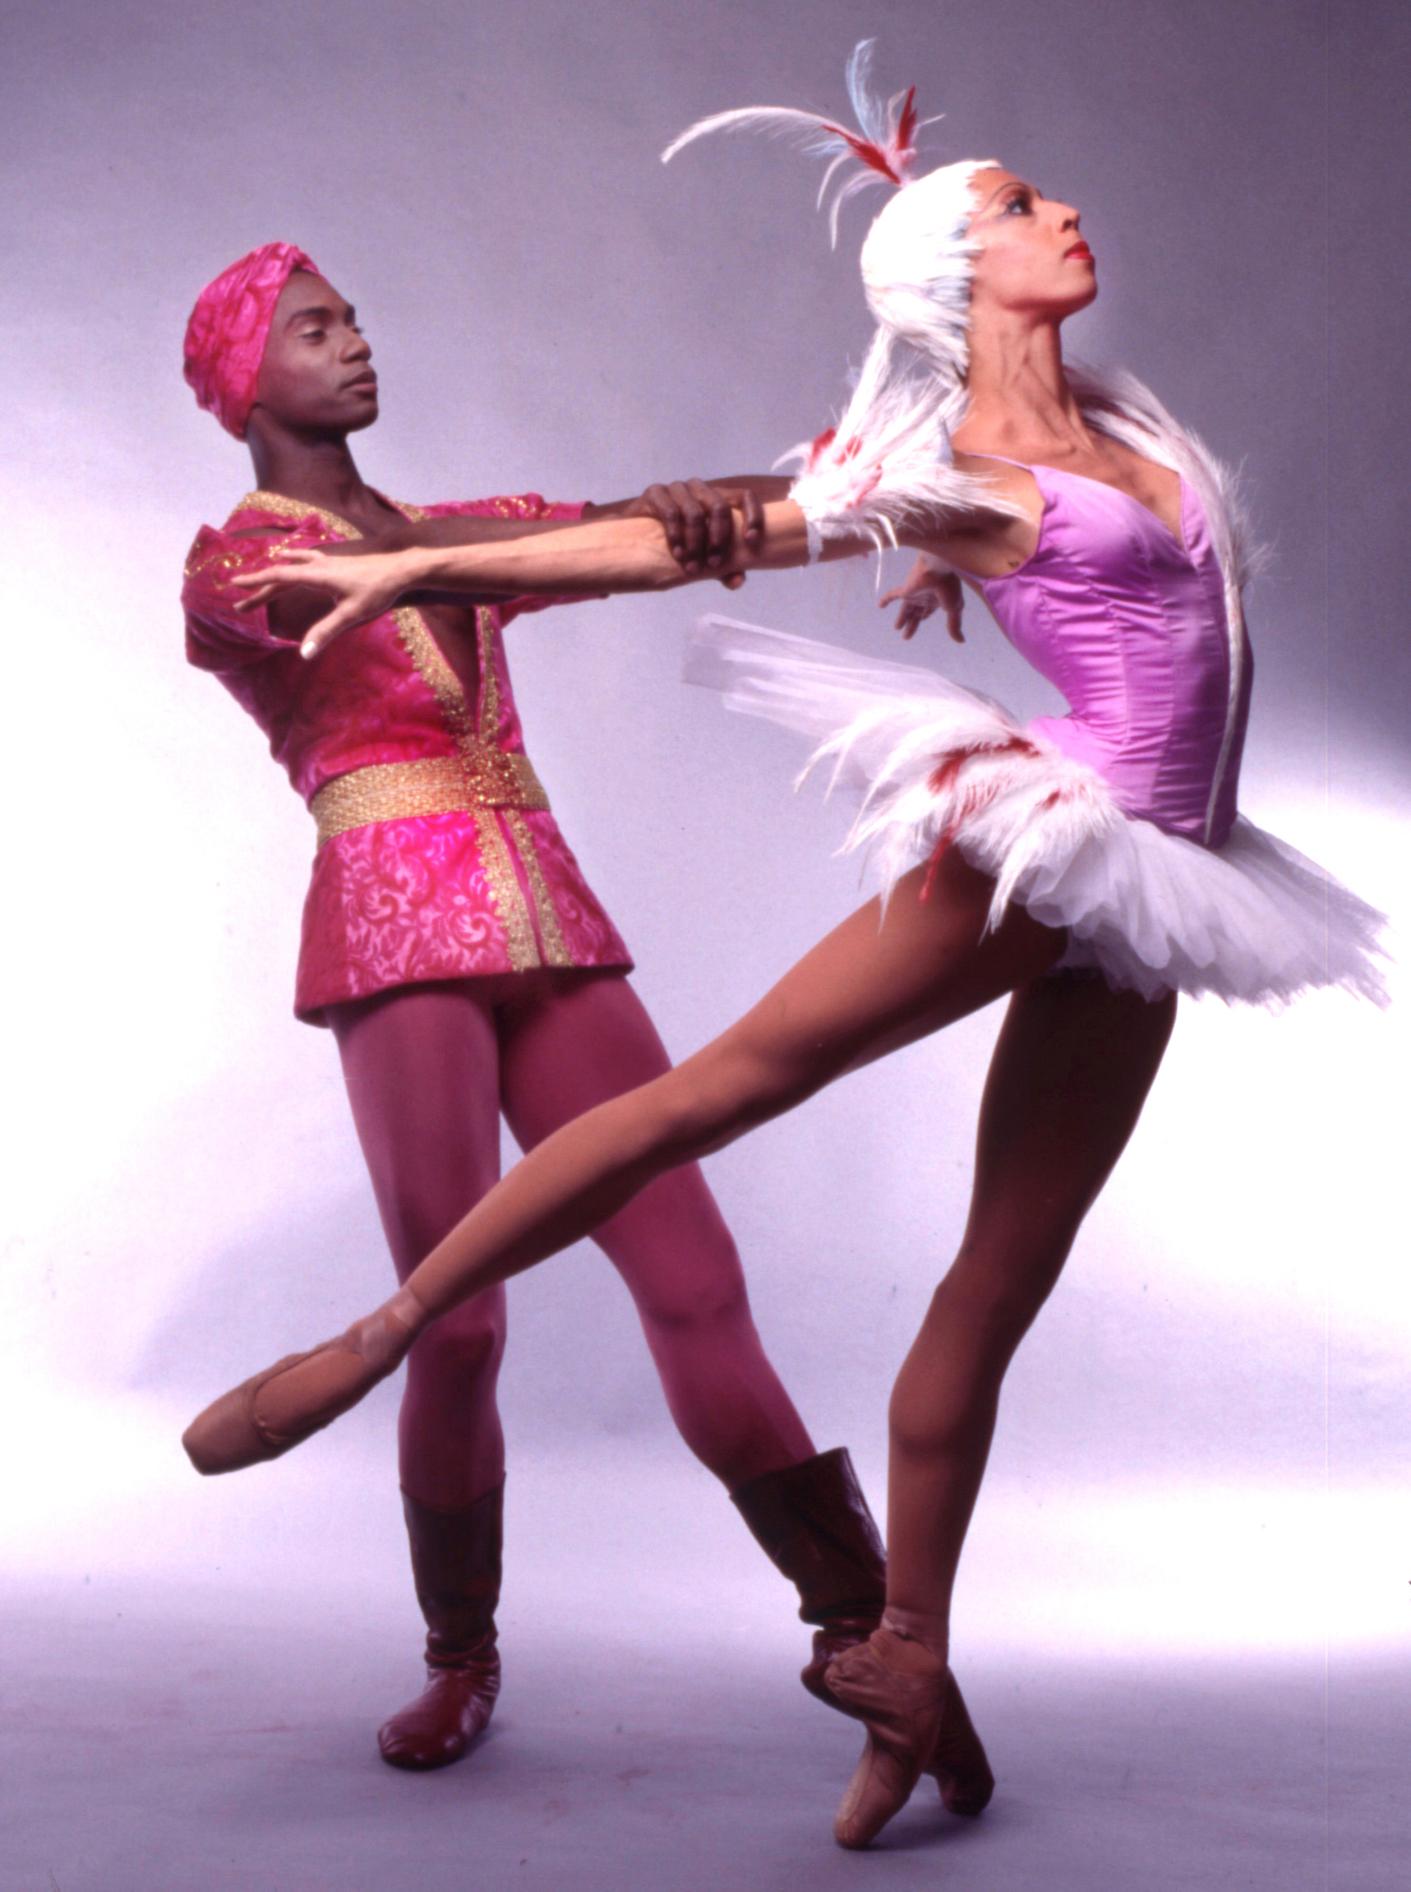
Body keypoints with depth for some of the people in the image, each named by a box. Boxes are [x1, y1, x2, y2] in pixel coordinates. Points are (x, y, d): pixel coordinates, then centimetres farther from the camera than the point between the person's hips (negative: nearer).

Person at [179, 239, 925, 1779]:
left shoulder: (462, 527, 24)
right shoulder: (235, 560, 5)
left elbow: (677, 526, 11)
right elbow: (397, 559, -17)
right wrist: (636, 508, -28)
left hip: (547, 926, 5)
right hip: (397, 929, -5)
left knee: (695, 1280, -2)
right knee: (455, 1323, -8)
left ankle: (857, 1619, 6)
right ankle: (461, 1659, 14)